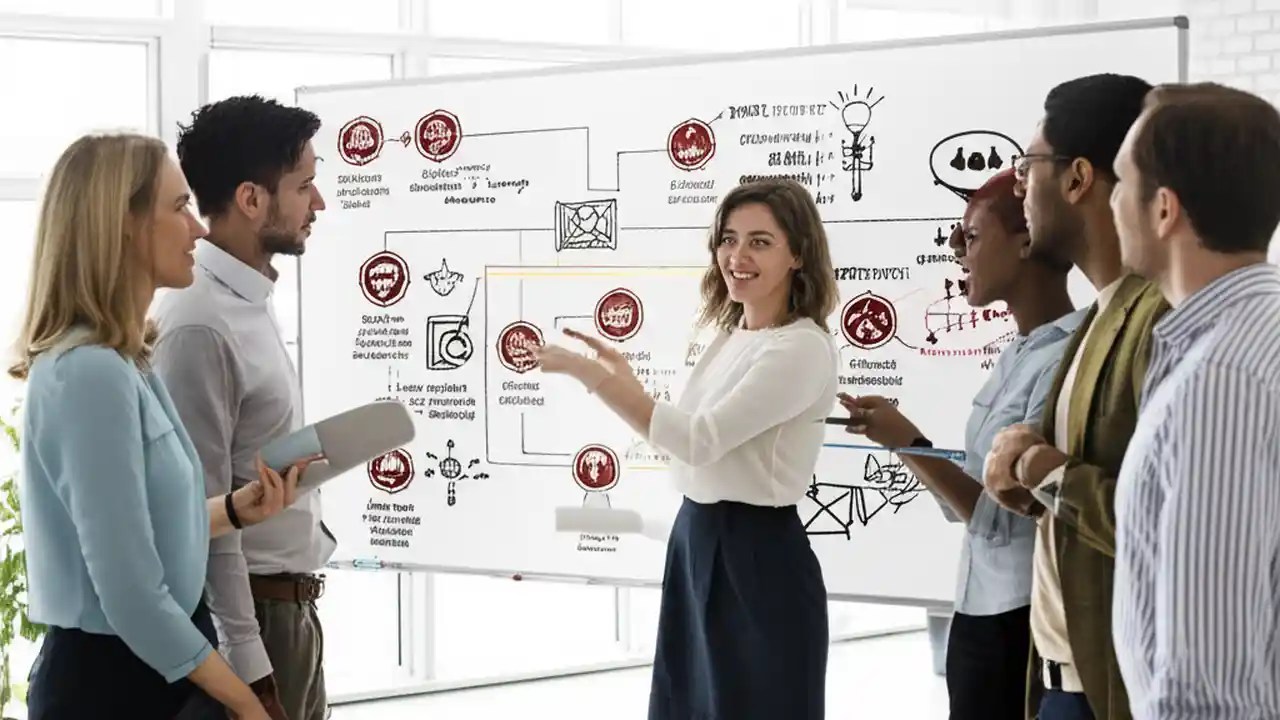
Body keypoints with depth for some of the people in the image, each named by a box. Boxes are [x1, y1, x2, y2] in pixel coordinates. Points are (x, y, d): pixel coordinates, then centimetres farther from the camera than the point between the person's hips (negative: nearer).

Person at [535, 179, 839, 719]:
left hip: (758, 558, -9)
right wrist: (622, 376, 14)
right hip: (696, 540, 9)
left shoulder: (803, 349, -17)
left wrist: (590, 375, -23)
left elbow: (700, 440, -25)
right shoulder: (731, 335, 11)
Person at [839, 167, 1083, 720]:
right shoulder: (1016, 356, 9)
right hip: (981, 615, 8)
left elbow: (1006, 518, -21)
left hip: (1024, 625, -8)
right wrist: (898, 437, 0)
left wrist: (908, 443, -17)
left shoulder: (1066, 358, -19)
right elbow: (968, 501, 9)